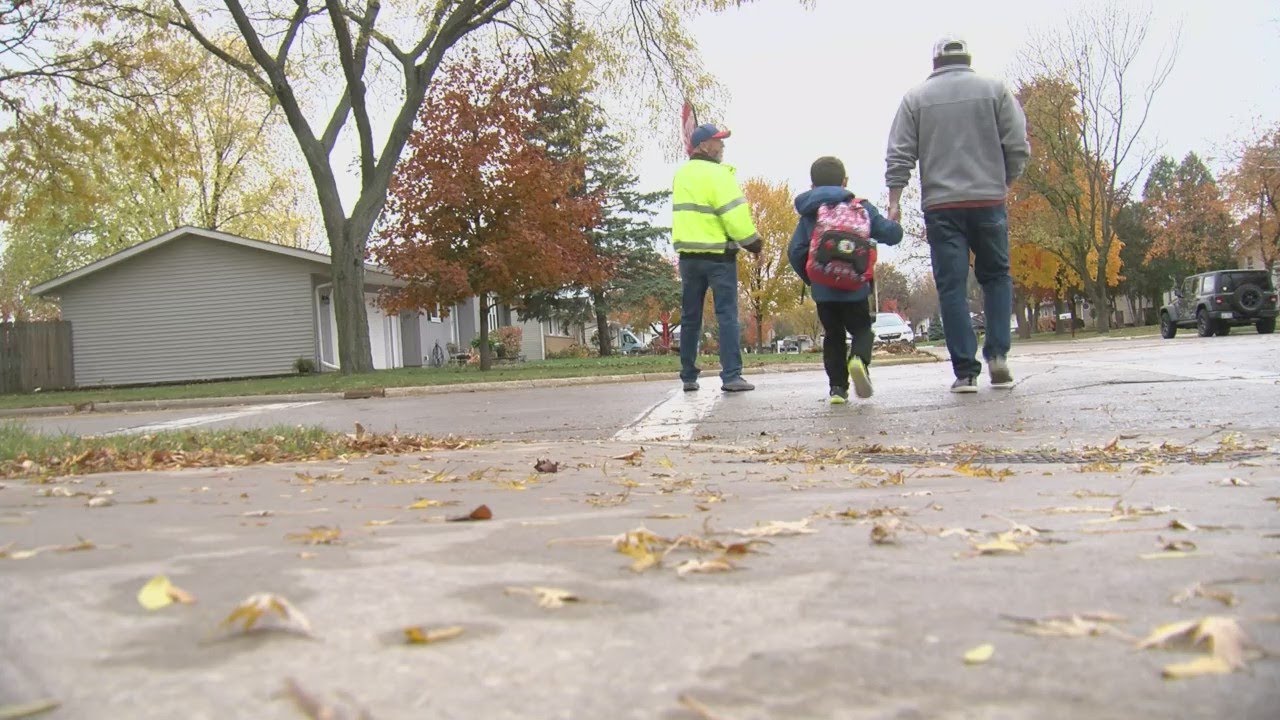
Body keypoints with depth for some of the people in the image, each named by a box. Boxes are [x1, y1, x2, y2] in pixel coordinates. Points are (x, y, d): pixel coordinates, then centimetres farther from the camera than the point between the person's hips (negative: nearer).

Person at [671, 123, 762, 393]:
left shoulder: (681, 175, 13)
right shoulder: (717, 174, -11)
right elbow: (734, 214, -15)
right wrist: (753, 242, -6)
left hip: (688, 253, 7)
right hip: (718, 254, -7)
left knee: (690, 317, 11)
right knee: (727, 315, -5)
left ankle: (688, 376, 13)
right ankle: (731, 376, -11)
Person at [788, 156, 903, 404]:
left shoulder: (809, 215, 5)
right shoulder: (861, 208, 1)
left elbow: (795, 252, -1)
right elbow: (892, 234, -2)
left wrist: (810, 279, 13)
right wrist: (891, 224, 22)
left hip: (823, 291, 2)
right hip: (855, 288, -1)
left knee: (833, 336, 15)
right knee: (862, 329, 13)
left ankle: (837, 387, 5)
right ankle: (860, 358, -19)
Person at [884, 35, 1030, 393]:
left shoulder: (916, 97, 8)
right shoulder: (995, 89, 7)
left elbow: (899, 155, 1)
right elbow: (1018, 148, 2)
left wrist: (894, 202, 1)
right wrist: (1001, 184, 16)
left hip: (940, 206, 0)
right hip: (988, 201, 1)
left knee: (952, 286, 1)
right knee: (996, 276, 16)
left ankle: (966, 371, -3)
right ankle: (997, 354, 1)